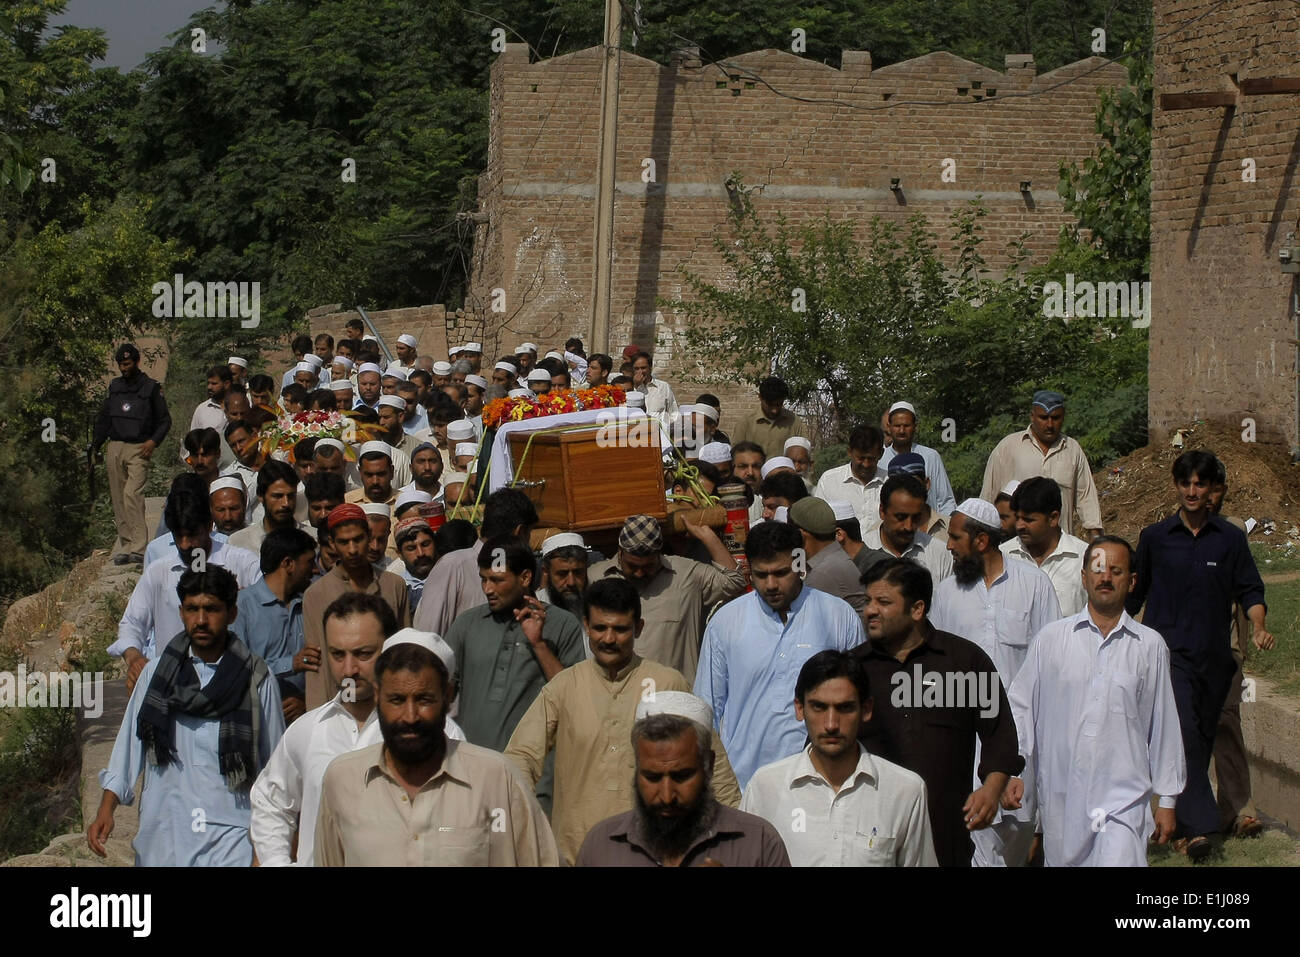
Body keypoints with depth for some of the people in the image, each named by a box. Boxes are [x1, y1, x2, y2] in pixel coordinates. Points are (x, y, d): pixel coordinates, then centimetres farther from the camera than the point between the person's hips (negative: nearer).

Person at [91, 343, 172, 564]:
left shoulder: (151, 388, 3)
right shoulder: (114, 387, 16)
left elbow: (165, 420, 6)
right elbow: (104, 419, 23)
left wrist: (153, 441, -9)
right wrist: (95, 444, 14)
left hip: (139, 449, -5)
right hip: (115, 448, 5)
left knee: (132, 493, -19)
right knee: (118, 498, 3)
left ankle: (138, 547, -25)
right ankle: (125, 543, 7)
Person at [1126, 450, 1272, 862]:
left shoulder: (1230, 539, 7)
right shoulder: (1155, 537, 6)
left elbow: (1249, 590, 6)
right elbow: (1135, 593, 16)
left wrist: (1259, 626, -12)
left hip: (1213, 655, 2)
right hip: (1167, 650, -2)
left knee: (1201, 739, 6)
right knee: (1184, 734, -18)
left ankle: (1184, 826, 16)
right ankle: (1199, 826, -25)